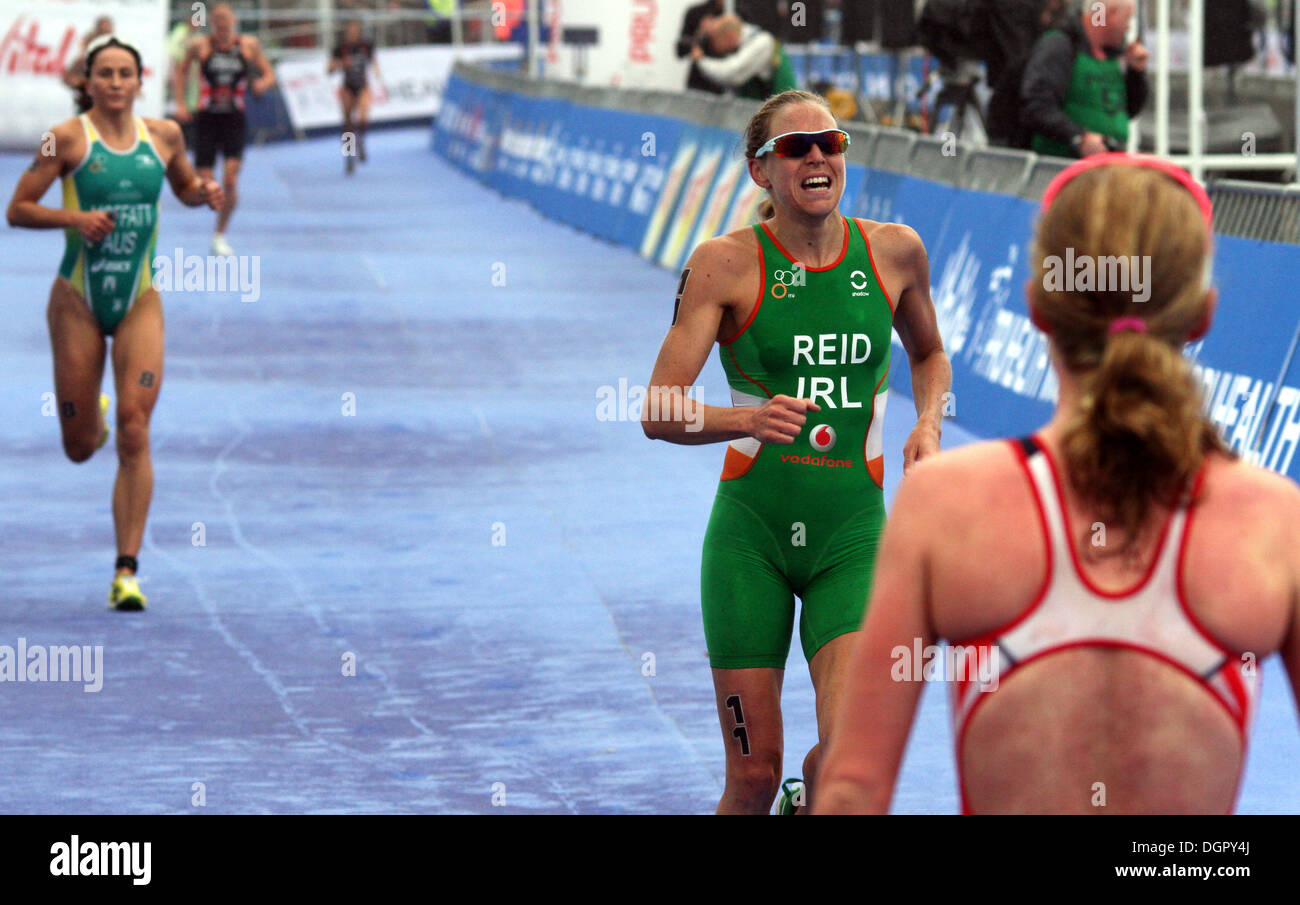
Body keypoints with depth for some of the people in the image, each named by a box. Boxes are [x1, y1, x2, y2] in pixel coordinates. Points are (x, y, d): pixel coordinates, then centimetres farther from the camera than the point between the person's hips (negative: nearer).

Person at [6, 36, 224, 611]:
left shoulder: (164, 137, 4)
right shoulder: (68, 138, -5)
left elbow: (184, 188, 23)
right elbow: (18, 210, -4)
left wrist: (205, 193, 0)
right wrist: (73, 219, -20)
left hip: (140, 302, 1)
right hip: (79, 299, -1)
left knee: (134, 429, -14)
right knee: (79, 448, 5)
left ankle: (127, 569, -12)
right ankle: (94, 420, 46)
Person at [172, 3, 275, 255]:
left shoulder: (248, 45, 1)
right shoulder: (201, 45, 0)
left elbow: (269, 73, 10)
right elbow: (181, 69, 14)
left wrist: (262, 83, -13)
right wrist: (180, 104, 5)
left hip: (234, 120, 0)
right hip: (206, 118, 0)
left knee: (231, 180, -11)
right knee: (203, 184, -6)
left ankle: (220, 235, 5)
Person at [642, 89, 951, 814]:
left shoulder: (894, 251, 3)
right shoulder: (726, 264, -6)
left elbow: (930, 354, 23)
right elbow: (659, 413, -9)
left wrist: (929, 425, 3)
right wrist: (747, 420, -27)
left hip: (852, 535, 2)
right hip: (752, 533, -1)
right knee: (755, 776, -2)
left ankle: (809, 800, 16)